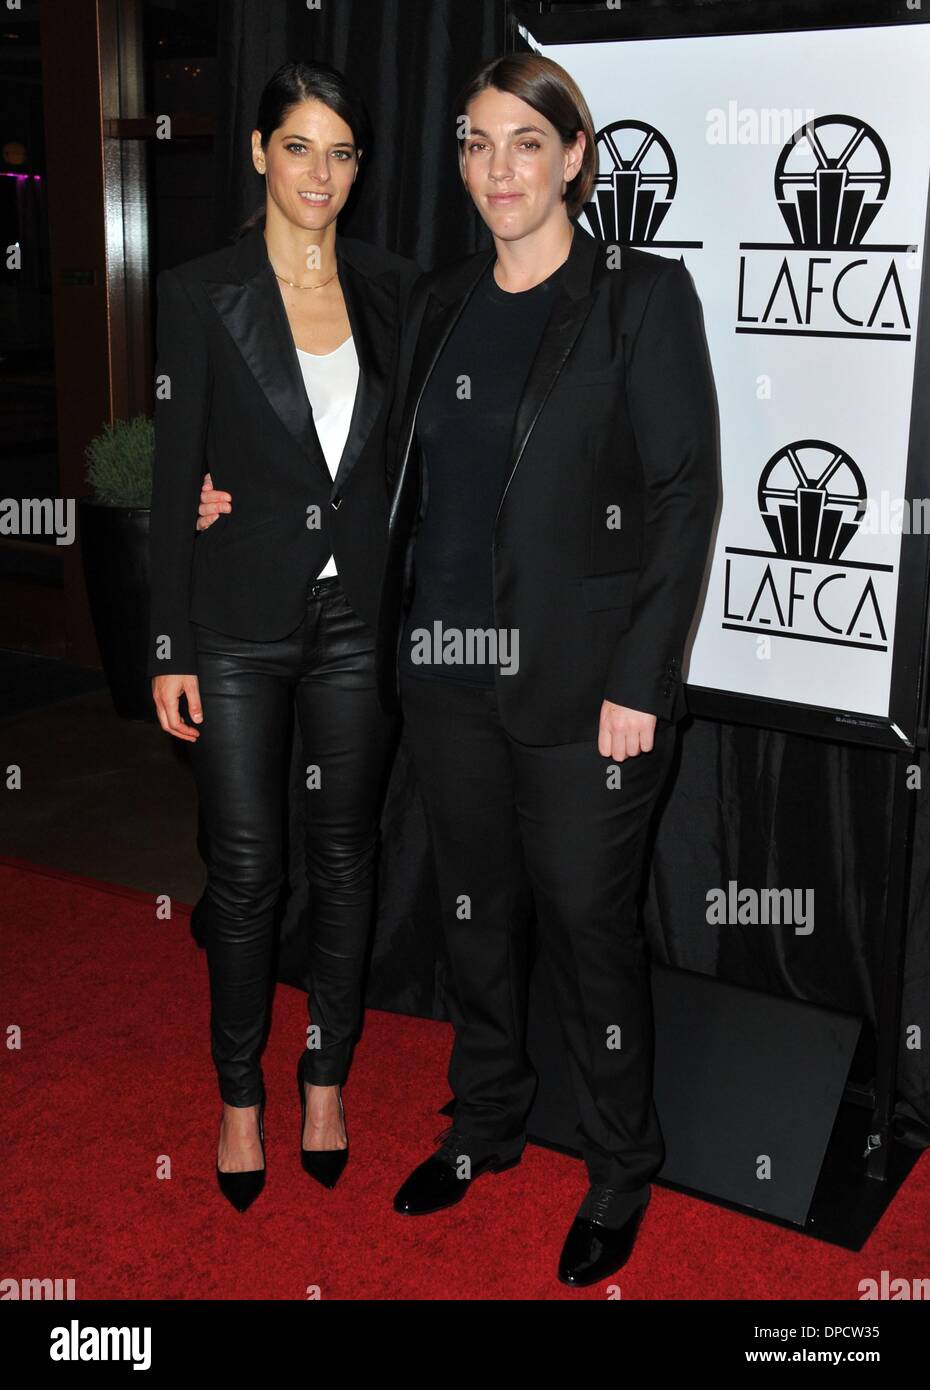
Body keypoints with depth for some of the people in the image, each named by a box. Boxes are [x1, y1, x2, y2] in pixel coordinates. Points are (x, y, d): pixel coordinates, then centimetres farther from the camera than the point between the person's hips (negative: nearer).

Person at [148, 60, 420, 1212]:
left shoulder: (394, 290, 5)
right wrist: (167, 651, -7)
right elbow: (176, 479, -4)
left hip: (360, 614, 3)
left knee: (344, 854, 11)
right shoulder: (200, 293, -3)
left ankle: (327, 1075, 29)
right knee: (245, 866, 4)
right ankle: (240, 1094, 23)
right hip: (241, 620, -2)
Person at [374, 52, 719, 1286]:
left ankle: (621, 1172, 24)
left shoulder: (643, 295, -5)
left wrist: (639, 682, -15)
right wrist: (399, 638, 5)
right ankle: (487, 1125, 36)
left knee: (588, 924, 4)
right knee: (475, 909, 16)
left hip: (578, 681, -5)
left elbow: (686, 493, -10)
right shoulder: (441, 304, 11)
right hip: (447, 674, 5)